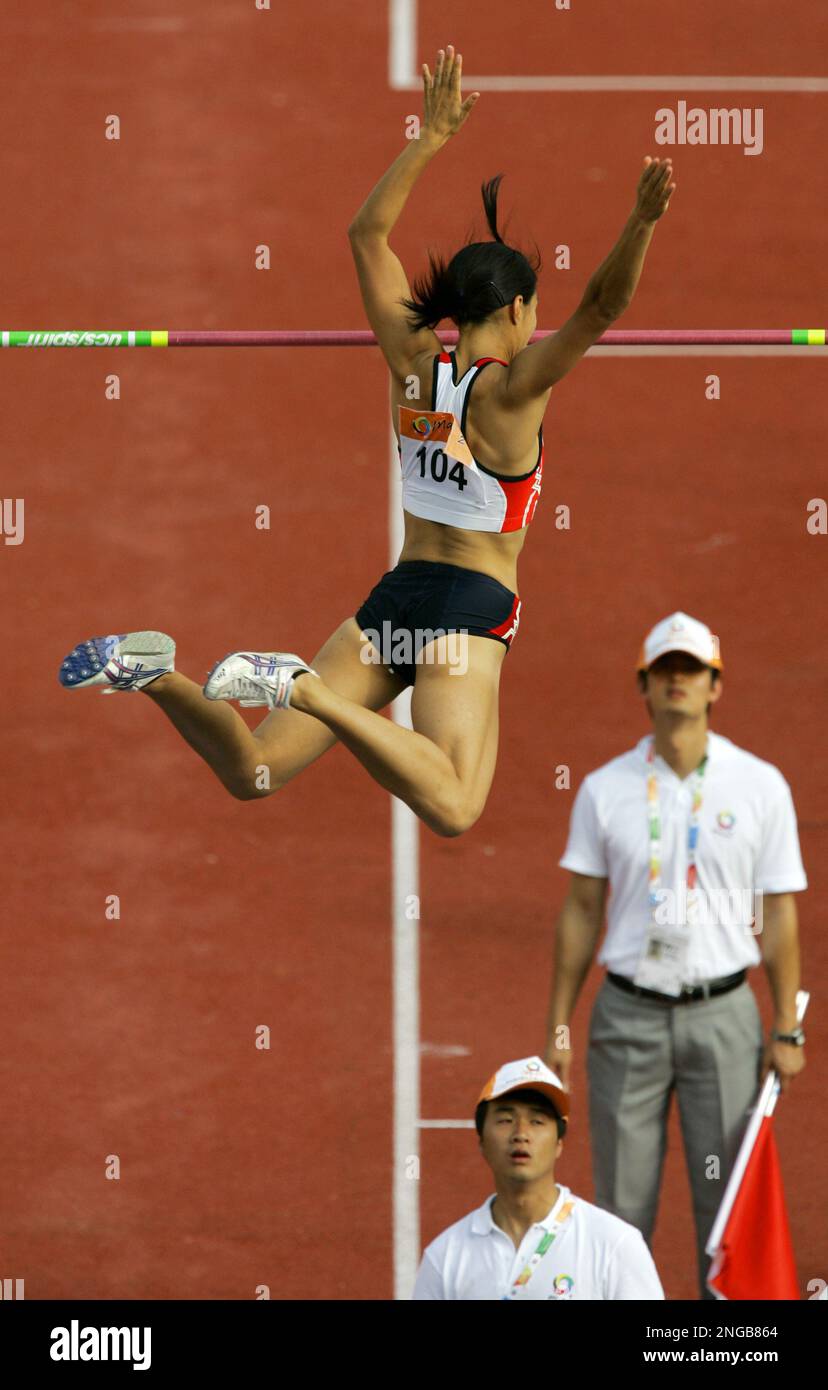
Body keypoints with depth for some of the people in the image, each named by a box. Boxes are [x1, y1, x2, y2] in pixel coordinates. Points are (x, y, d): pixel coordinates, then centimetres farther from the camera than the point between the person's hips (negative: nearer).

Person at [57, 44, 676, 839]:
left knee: (251, 771, 8)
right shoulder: (514, 387, -8)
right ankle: (304, 689, -37)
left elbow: (367, 235, 17)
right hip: (470, 610, -7)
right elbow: (600, 310, -21)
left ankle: (154, 676, -17)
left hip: (392, 595, 7)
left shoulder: (414, 363, 8)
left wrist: (432, 139, 20)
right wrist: (641, 224, -34)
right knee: (453, 808, -26)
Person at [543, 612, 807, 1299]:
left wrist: (787, 1030, -1)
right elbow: (581, 911, 7)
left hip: (723, 1015, -1)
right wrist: (558, 1026, 4)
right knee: (622, 1197, 3)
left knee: (728, 1192, 1)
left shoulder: (761, 786, 1)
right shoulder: (605, 789, 3)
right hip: (628, 1016, 1)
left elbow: (779, 914, 2)